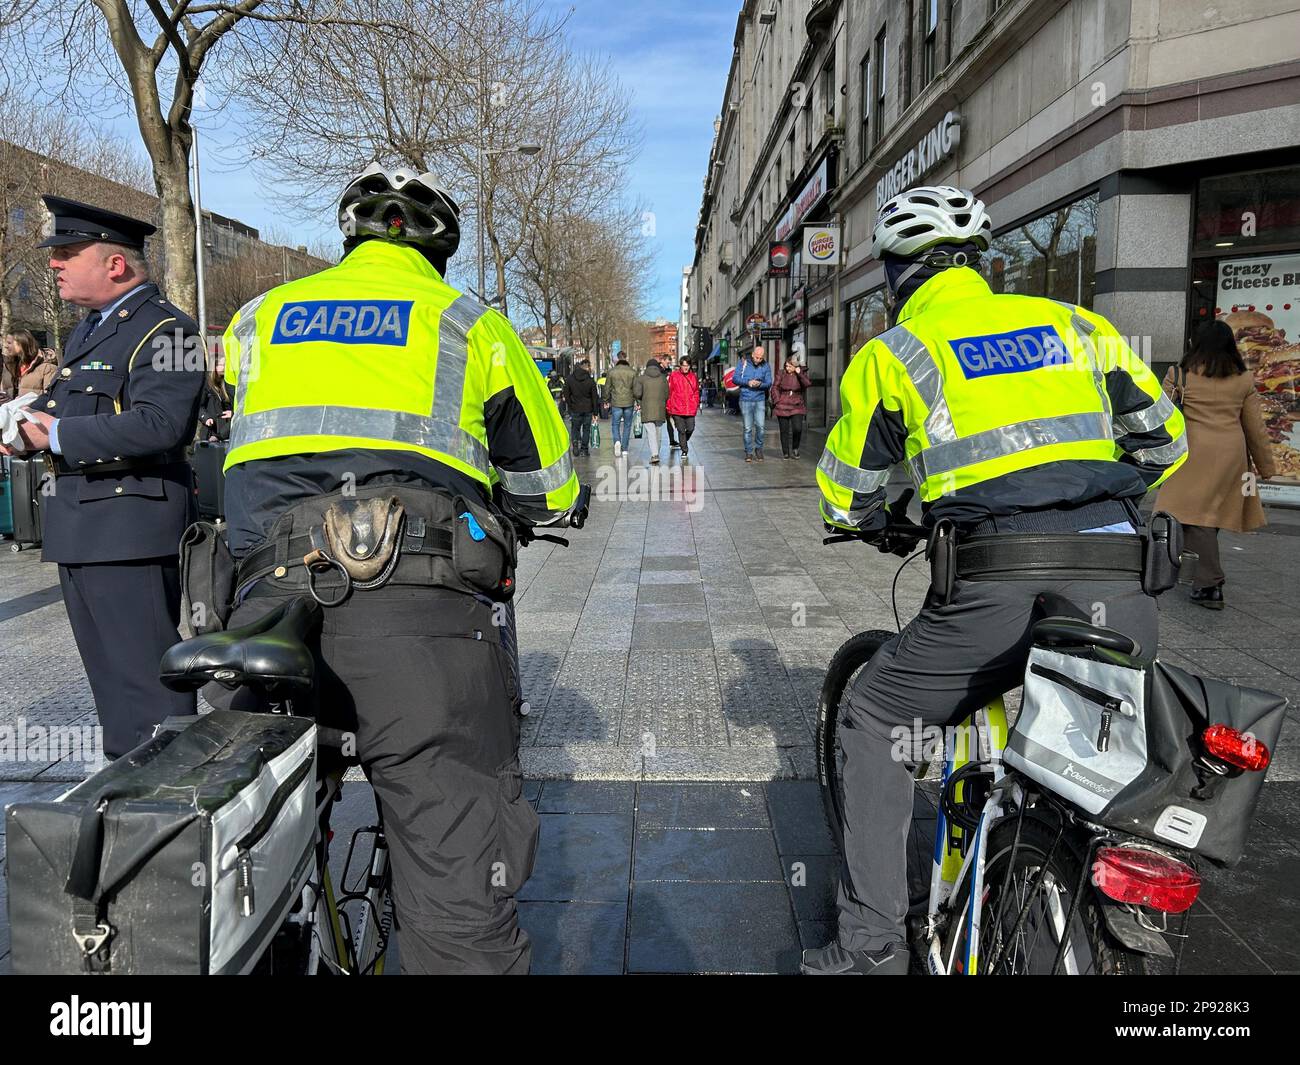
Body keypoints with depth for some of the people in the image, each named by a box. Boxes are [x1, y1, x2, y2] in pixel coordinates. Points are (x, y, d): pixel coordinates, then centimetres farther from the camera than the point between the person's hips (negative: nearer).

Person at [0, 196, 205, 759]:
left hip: (129, 530, -10)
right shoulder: (89, 330, 20)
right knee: (108, 677, 18)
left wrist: (59, 435, -17)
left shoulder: (163, 329, -11)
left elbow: (158, 425, -25)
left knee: (146, 681, -5)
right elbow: (73, 411, 24)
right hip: (78, 530, 10)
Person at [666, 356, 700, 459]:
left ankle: (684, 441, 33)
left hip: (690, 409, 2)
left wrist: (697, 405, 12)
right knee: (681, 430, 1)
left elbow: (696, 392, 18)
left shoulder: (693, 377, 9)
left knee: (690, 428, 1)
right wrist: (669, 408, 1)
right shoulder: (673, 376, 0)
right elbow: (669, 392, 2)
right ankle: (684, 450, 12)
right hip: (677, 408, -2)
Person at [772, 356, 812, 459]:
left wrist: (799, 374, -18)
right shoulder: (781, 374, 1)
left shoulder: (802, 374, 3)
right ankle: (785, 453, 15)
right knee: (784, 430, 3)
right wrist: (777, 401, -5)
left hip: (797, 406, 0)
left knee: (797, 428, -13)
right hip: (782, 407, 0)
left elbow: (808, 385, -13)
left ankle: (795, 448, 11)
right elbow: (775, 388, 4)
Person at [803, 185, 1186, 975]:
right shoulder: (1075, 324, 18)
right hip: (1120, 593, 4)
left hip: (998, 588, -4)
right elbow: (1165, 441, 21)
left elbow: (845, 497, 14)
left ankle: (874, 943, 15)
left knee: (873, 725, 15)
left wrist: (886, 531, 35)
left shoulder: (891, 355, 9)